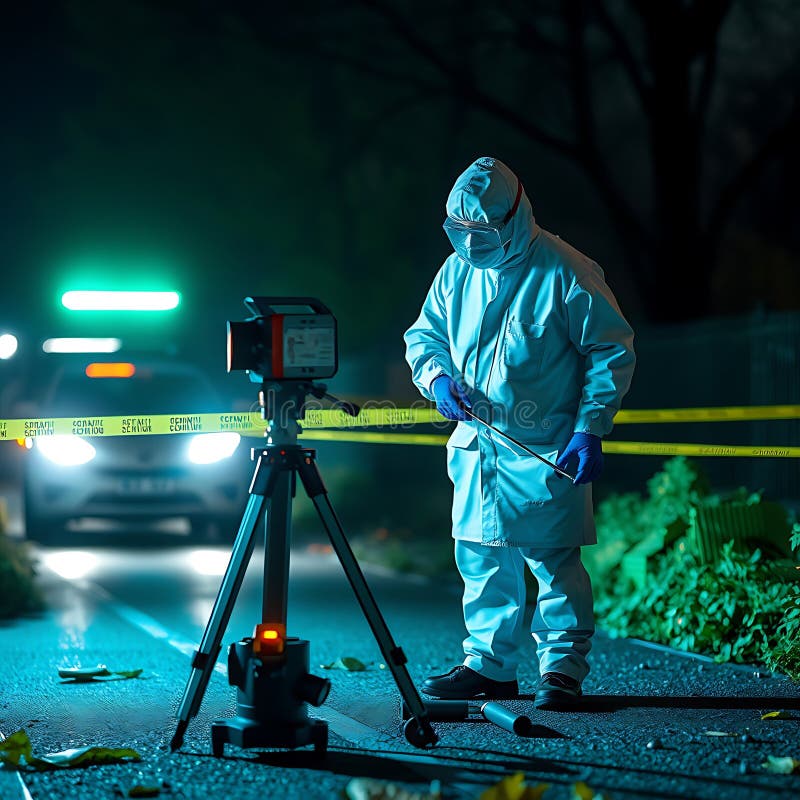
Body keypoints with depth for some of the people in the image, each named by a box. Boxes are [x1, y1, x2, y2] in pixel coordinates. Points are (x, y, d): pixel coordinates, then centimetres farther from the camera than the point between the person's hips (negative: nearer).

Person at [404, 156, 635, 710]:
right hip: (477, 445, 6)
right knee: (481, 558, 9)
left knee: (553, 560, -6)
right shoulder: (456, 271, 7)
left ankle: (563, 669, 3)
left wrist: (590, 430, -13)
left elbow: (613, 353, -7)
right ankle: (490, 665, 20)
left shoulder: (565, 272, -10)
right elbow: (423, 336, 19)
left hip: (547, 449, -6)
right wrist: (438, 378, -3)